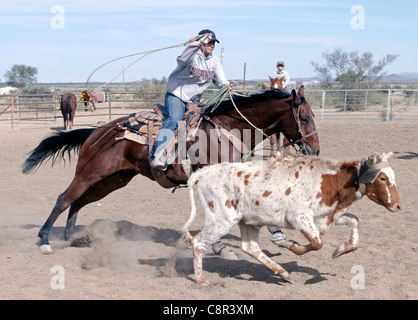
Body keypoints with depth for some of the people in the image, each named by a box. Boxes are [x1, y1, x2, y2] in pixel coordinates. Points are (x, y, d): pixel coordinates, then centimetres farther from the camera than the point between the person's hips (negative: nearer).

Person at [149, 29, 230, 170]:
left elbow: (221, 82, 8)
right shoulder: (193, 55, -12)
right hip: (176, 94, -8)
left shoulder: (215, 61, 8)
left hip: (194, 99, 8)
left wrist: (227, 86, -16)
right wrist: (197, 43, -45)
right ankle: (157, 155, -40)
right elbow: (182, 60, -37)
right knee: (174, 119, -28)